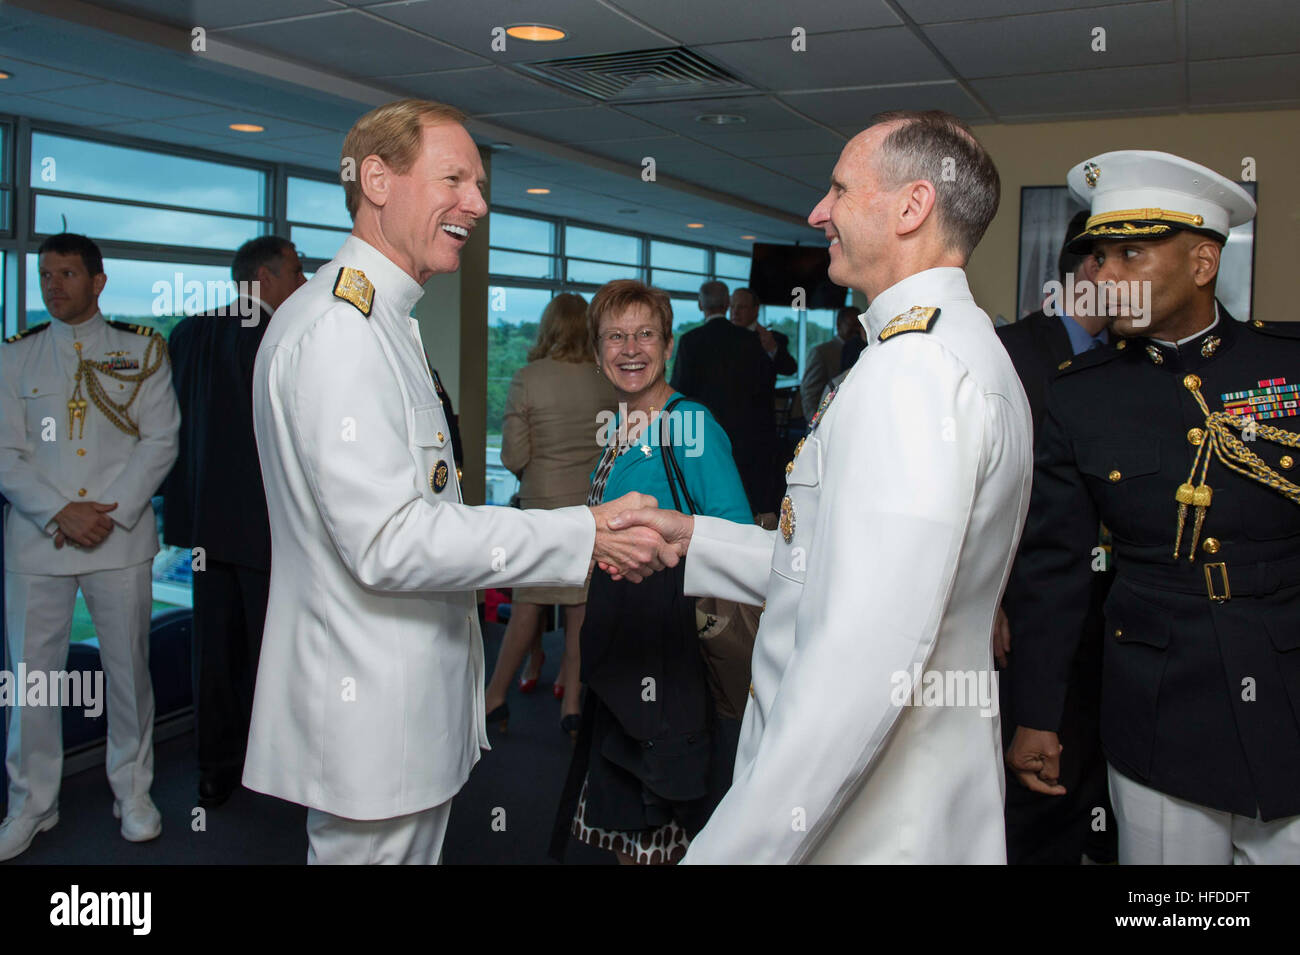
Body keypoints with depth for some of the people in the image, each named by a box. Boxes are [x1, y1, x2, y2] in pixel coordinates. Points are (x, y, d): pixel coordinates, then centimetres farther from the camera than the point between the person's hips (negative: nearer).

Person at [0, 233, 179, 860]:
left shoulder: (140, 350, 5)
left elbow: (160, 441, -1)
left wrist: (109, 513, -11)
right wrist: (59, 513, -11)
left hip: (121, 538, -1)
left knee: (128, 668, 6)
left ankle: (133, 793, 22)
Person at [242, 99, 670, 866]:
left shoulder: (382, 320, 15)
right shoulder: (338, 324, -19)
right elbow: (387, 542, -25)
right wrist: (584, 535, -23)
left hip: (415, 702, 10)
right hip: (373, 716, -10)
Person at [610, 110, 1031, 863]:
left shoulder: (911, 369, -22)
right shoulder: (963, 350, 12)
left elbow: (867, 658, -31)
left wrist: (731, 848, -28)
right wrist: (694, 540, 11)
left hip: (871, 826, -9)